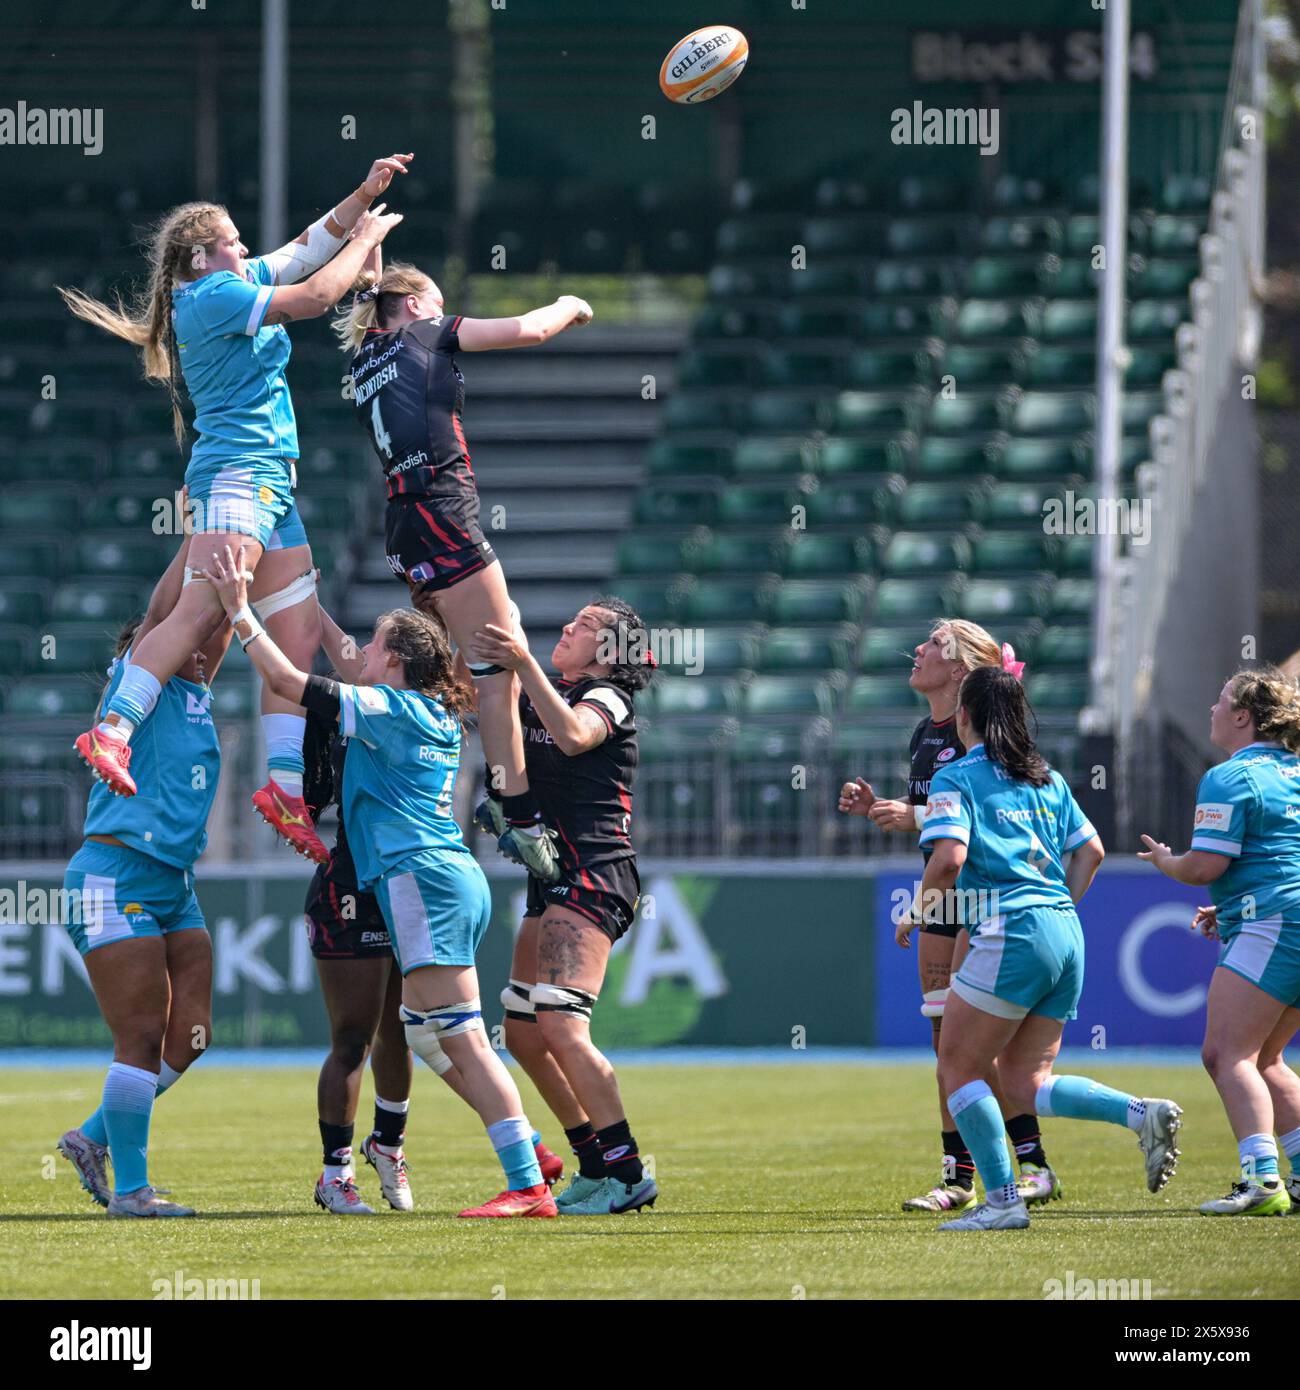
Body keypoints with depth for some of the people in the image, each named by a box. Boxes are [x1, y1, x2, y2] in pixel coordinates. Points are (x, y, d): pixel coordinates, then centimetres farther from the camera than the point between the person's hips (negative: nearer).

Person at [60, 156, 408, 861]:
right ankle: (112, 731, -35)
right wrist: (366, 238, 6)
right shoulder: (215, 294, -6)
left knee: (301, 633, 4)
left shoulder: (236, 284, 21)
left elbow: (308, 247, 29)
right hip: (238, 470, -10)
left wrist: (364, 195, 17)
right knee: (200, 613, -24)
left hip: (272, 486, 10)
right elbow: (316, 295, -8)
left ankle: (286, 785, 0)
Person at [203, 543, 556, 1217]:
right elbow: (349, 670, 36)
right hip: (456, 880, 10)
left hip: (425, 880, -10)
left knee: (464, 1039, -12)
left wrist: (240, 610, 1)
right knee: (421, 1029, 17)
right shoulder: (433, 714, 19)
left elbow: (289, 681, -6)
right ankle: (526, 1150, 15)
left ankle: (528, 1187, -18)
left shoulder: (388, 707, -6)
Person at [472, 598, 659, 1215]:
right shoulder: (548, 693, 21)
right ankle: (595, 1165, 20)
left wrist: (522, 663, -30)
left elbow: (573, 736, -26)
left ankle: (627, 1172, -19)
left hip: (592, 874, -9)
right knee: (523, 1033, 10)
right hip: (553, 881, 9)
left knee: (559, 1025, -21)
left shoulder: (608, 698, -4)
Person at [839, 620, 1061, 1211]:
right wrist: (875, 807, 7)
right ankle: (957, 1177, 10)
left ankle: (1035, 1167, -7)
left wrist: (918, 816, -21)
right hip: (943, 897, 9)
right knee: (945, 1038, 7)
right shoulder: (924, 736, 14)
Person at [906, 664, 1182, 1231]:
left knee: (957, 1069, 3)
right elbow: (1091, 851, 20)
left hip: (1010, 933, -7)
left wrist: (916, 913, 0)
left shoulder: (957, 778, -3)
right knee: (1025, 1082, 11)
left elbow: (949, 858, -15)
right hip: (1064, 937, 7)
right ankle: (1142, 1114, -8)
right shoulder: (1046, 779, 19)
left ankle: (1001, 1199, -4)